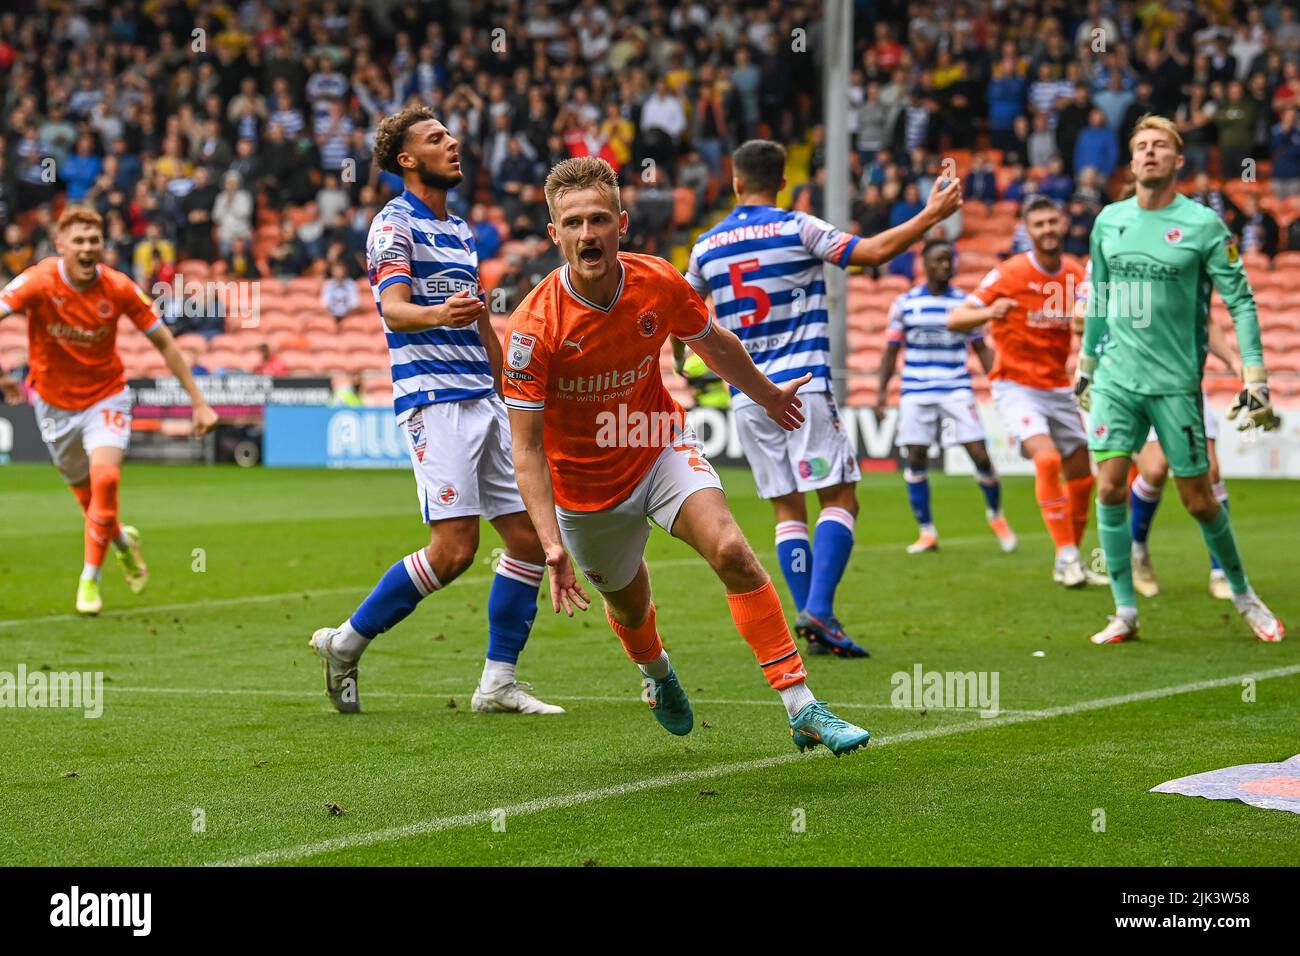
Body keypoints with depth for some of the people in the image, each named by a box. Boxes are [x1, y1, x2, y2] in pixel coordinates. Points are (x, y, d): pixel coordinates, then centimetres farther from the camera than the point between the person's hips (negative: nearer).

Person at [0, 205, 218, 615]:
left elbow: (164, 342, -5)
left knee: (105, 478, -23)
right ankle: (122, 541, 45)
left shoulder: (119, 289, -15)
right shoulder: (38, 282, -20)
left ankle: (90, 580, -10)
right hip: (55, 403, 1)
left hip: (106, 397, -1)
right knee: (88, 496, 11)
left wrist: (198, 401, -5)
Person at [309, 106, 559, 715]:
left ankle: (498, 683, 7)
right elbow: (393, 308, -21)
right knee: (454, 548, -15)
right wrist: (436, 315, -42)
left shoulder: (460, 231, 20)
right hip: (432, 400, -8)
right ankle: (346, 642, -1)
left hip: (484, 402, 8)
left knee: (529, 537, 1)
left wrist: (511, 399, 28)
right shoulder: (395, 225, -6)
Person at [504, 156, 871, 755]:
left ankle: (801, 709, -23)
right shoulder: (533, 328, -27)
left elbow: (712, 344, 7)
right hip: (584, 485, -1)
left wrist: (767, 395, 24)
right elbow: (526, 448, -25)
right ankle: (656, 672, 56)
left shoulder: (659, 285, -17)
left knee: (731, 551, -24)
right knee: (630, 607, 16)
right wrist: (553, 546, -35)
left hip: (660, 447, 1)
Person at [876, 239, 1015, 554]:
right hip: (916, 394, 1)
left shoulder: (965, 303, 5)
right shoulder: (905, 303, 4)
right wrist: (881, 391, 2)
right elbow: (891, 350, 10)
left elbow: (981, 349, 11)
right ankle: (926, 532, 10)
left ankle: (995, 514, 17)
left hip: (957, 390, 0)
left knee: (980, 454, -7)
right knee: (916, 460, -1)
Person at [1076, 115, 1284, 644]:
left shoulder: (1203, 224, -7)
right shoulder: (1109, 221, 6)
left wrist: (1256, 378, -11)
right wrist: (1085, 366, 21)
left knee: (1198, 500, 2)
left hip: (1175, 381, -3)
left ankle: (1243, 594, 23)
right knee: (1110, 488, -6)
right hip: (1116, 377, 3)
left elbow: (1241, 301, -5)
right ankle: (1125, 612, 2)